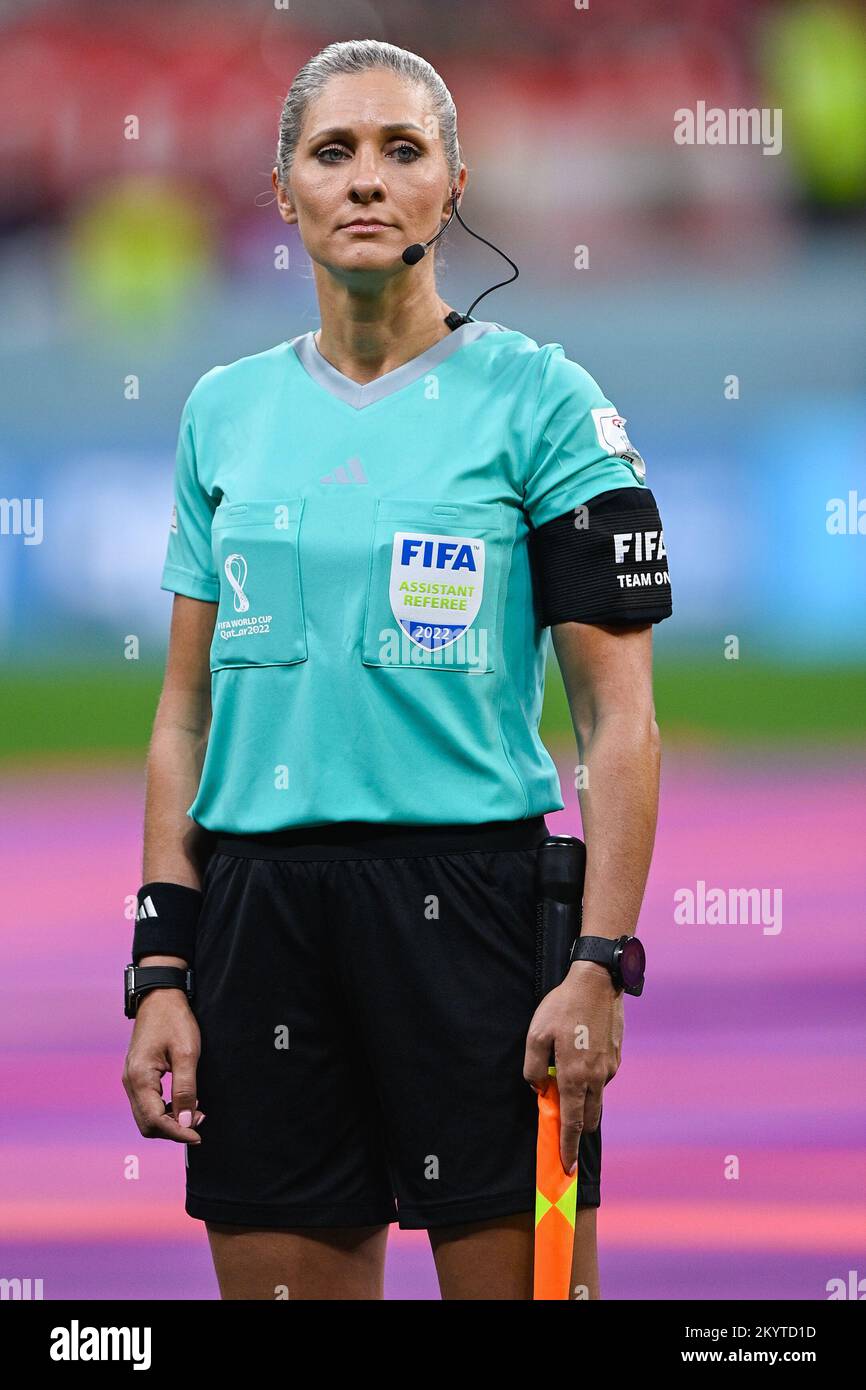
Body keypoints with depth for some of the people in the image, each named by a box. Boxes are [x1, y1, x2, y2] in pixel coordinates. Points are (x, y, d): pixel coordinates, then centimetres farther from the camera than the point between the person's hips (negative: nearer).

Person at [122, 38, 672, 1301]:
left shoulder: (536, 396, -1)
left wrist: (601, 969, -12)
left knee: (513, 1277, -7)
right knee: (279, 1280, 5)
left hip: (472, 898, -4)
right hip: (259, 903, 4)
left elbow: (619, 714, -3)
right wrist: (162, 968, 7)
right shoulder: (225, 411, 13)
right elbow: (188, 708, 15)